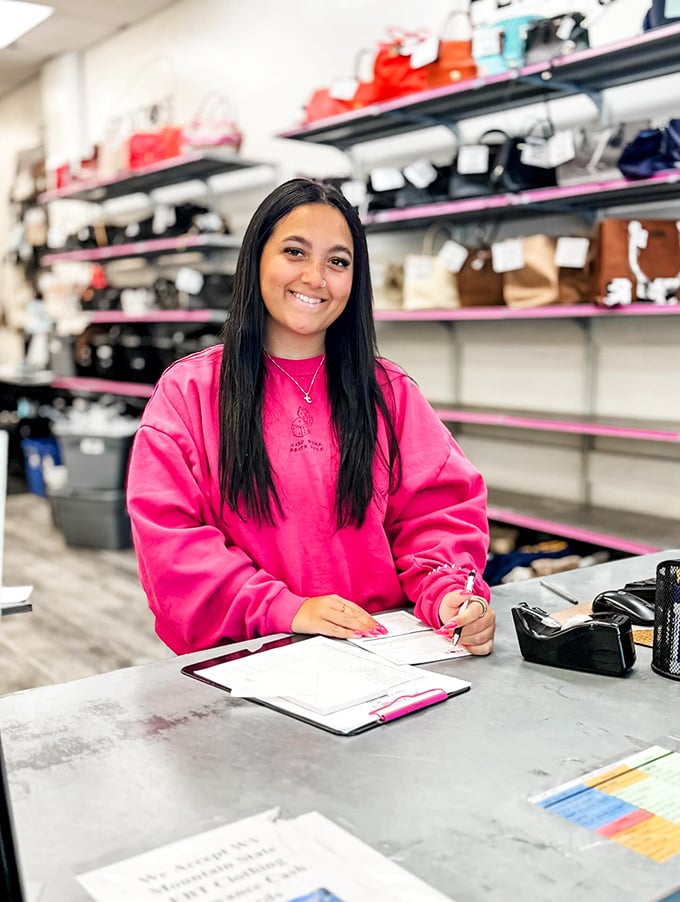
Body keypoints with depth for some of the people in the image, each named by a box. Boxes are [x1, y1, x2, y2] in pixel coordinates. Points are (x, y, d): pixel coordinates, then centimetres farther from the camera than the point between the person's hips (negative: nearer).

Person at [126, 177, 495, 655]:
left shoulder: (389, 392, 11)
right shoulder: (188, 391, 3)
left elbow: (438, 508, 4)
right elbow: (167, 537, -5)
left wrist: (449, 591, -17)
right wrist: (284, 609, -15)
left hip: (383, 647, 2)